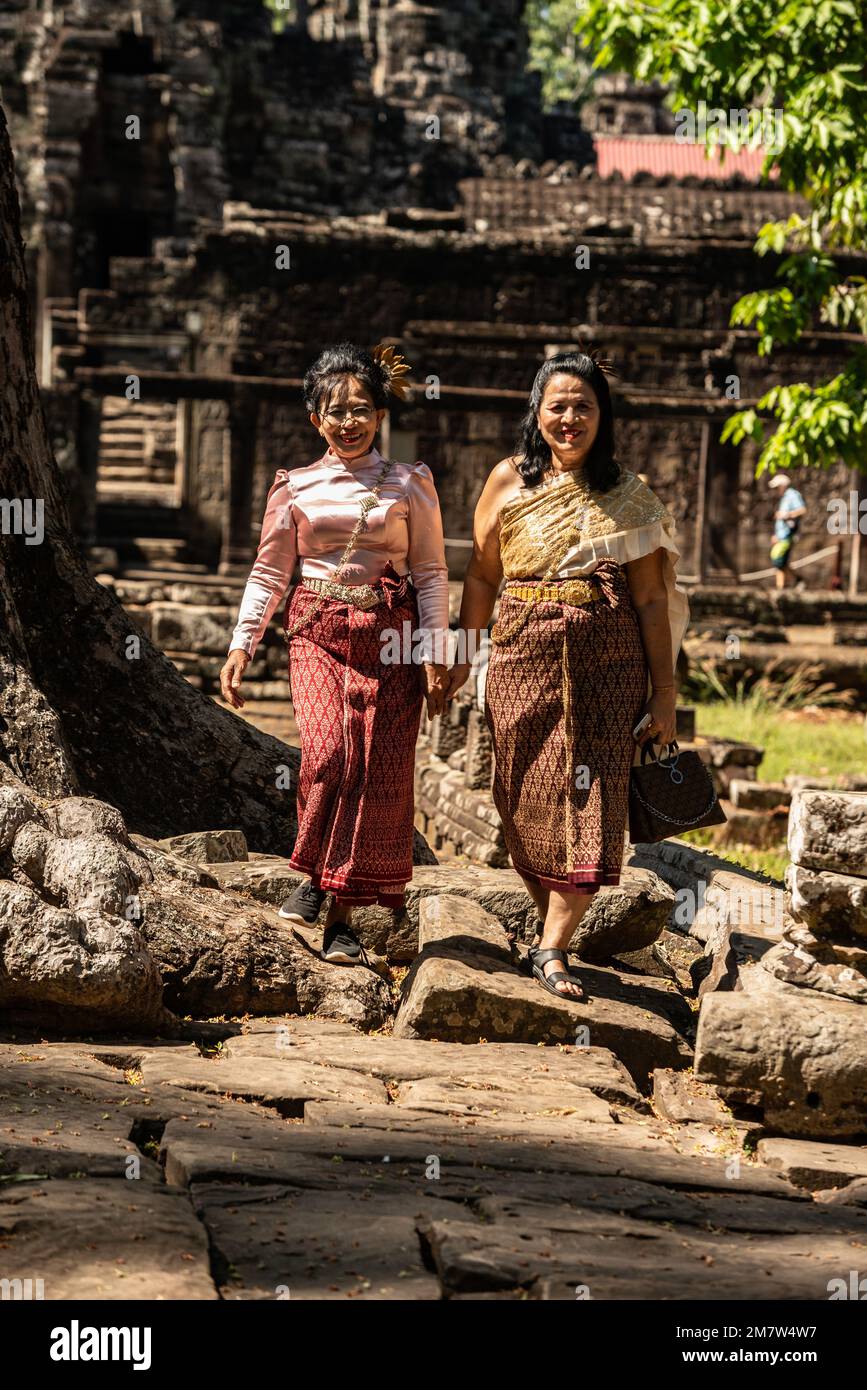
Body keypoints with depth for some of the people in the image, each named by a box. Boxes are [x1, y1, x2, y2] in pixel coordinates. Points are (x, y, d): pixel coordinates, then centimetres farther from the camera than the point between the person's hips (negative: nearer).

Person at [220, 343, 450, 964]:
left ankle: (344, 917, 3)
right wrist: (242, 645, 3)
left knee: (380, 772, -6)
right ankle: (313, 875, 1)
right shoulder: (295, 487, 10)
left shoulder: (409, 484, 7)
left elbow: (432, 574, 6)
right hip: (319, 633, 0)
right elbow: (269, 573, 13)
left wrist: (436, 654, -2)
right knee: (327, 754, -22)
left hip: (390, 637, 0)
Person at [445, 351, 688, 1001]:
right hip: (524, 659, 1)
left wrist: (663, 692, 1)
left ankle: (552, 948, -8)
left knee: (588, 802, -9)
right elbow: (483, 575, 12)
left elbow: (651, 598, 4)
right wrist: (464, 655, 6)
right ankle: (556, 924, 17)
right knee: (528, 803, 1)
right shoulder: (509, 480, 7)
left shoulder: (628, 495, 6)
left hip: (607, 667, -1)